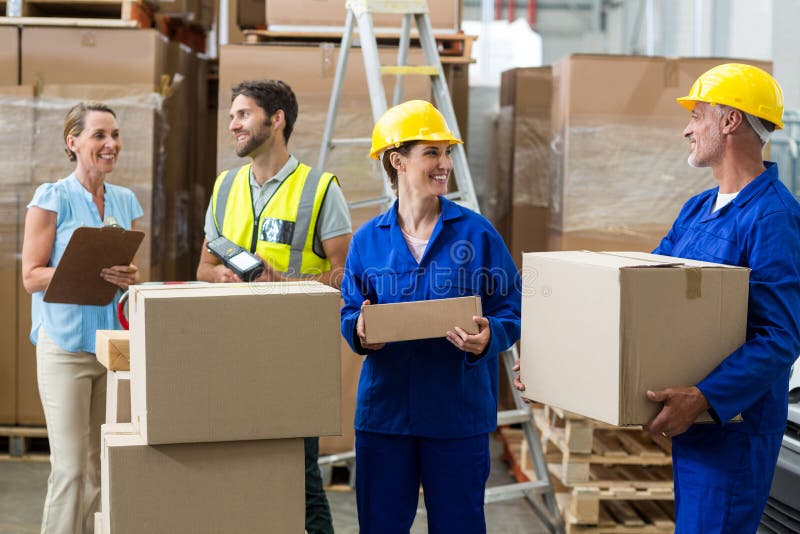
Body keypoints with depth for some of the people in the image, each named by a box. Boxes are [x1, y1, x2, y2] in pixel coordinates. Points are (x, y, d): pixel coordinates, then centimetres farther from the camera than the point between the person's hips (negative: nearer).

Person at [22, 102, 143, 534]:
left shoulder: (125, 201, 12)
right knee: (71, 466, -8)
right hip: (65, 342, -5)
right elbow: (32, 276, -7)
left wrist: (129, 275, -4)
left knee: (103, 464, 7)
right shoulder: (52, 199, -4)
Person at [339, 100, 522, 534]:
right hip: (384, 407, 2)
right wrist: (360, 332, -14)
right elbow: (349, 313, 8)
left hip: (458, 412, -1)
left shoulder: (477, 233, -2)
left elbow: (511, 311, -1)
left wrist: (488, 337, -22)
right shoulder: (368, 240, 4)